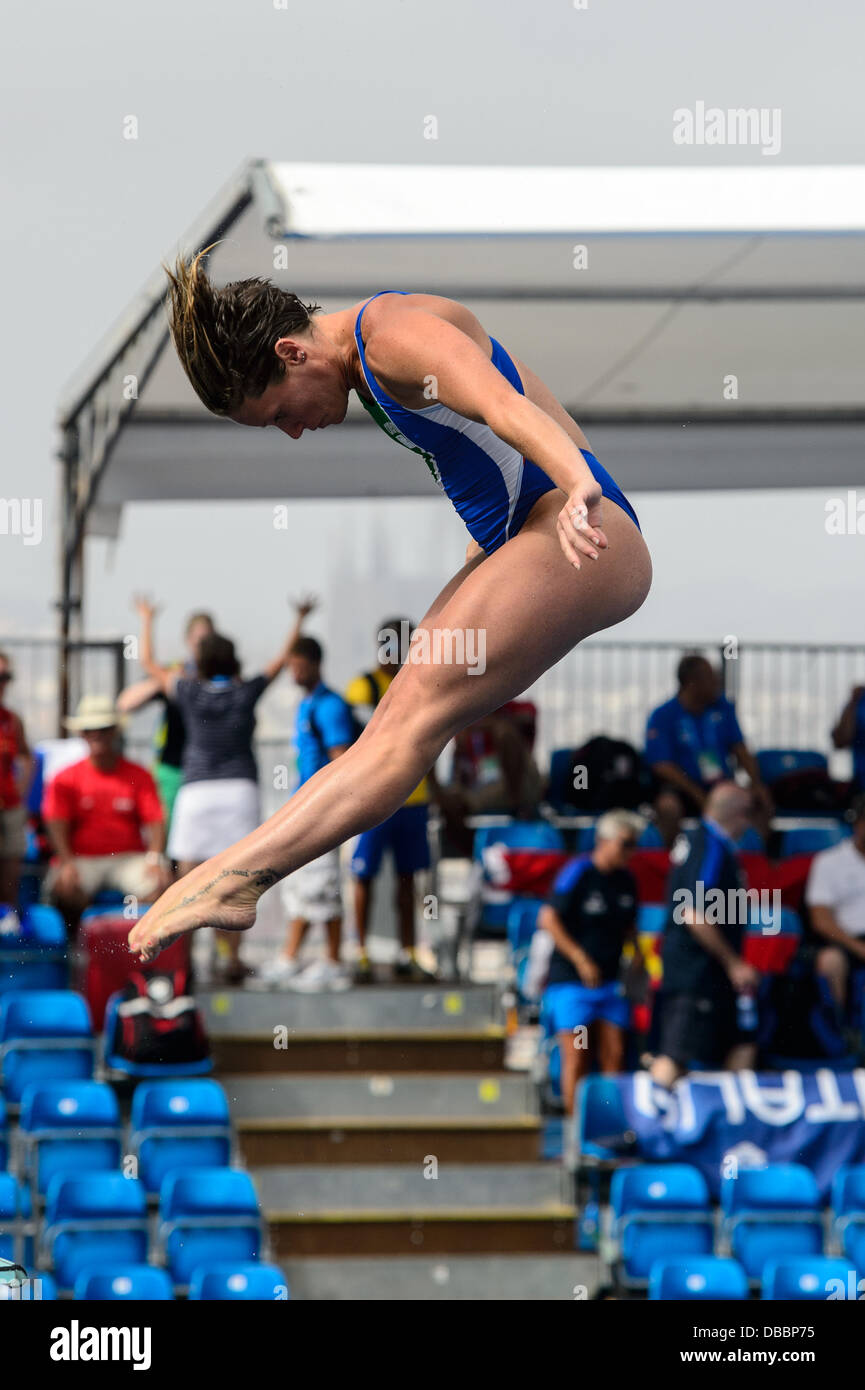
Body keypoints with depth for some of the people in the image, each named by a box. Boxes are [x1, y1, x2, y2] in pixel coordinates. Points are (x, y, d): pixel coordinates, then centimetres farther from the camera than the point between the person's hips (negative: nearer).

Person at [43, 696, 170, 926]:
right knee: (63, 887, -33)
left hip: (129, 857, 1)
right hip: (82, 859, -1)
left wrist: (155, 858, -18)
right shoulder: (65, 779, 7)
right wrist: (67, 863, -22)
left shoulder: (139, 776, 9)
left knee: (159, 881, -29)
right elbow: (57, 826, -4)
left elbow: (156, 823, 1)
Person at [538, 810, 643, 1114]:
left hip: (610, 983, 6)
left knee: (614, 1058, 0)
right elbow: (548, 919, -13)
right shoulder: (578, 872, -10)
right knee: (576, 1059, -6)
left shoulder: (626, 880, 9)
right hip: (571, 983, -6)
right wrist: (580, 959, -16)